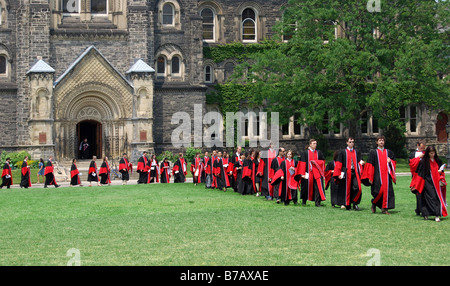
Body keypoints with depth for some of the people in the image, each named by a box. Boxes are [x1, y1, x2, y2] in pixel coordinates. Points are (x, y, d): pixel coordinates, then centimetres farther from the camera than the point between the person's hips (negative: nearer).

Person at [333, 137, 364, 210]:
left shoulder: (357, 152, 15)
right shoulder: (342, 152, 6)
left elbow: (360, 161, 14)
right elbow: (338, 163, 2)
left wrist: (361, 162, -10)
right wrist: (338, 174, -6)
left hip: (355, 173, 2)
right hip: (346, 173, -2)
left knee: (357, 188, -15)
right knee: (347, 189, 1)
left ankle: (355, 203, 1)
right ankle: (348, 206, 12)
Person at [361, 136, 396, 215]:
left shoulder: (388, 152, 14)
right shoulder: (373, 152, 4)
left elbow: (394, 162, 18)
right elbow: (370, 165, 0)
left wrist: (390, 161, -7)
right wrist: (370, 177, -6)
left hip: (386, 175, 3)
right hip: (377, 175, -3)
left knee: (387, 191, -4)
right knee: (379, 191, -11)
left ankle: (384, 209, 2)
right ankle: (374, 204, 15)